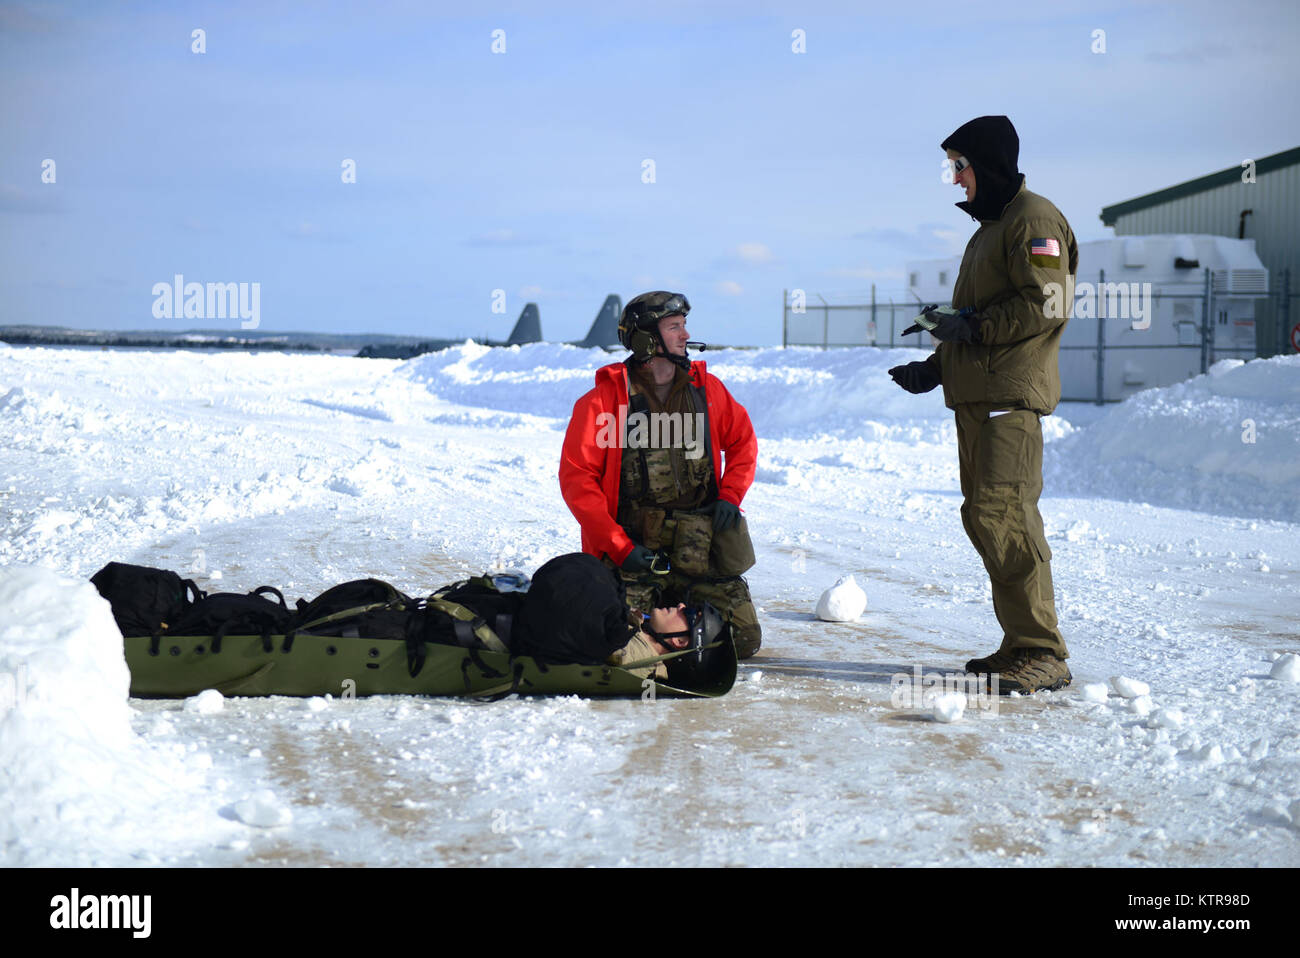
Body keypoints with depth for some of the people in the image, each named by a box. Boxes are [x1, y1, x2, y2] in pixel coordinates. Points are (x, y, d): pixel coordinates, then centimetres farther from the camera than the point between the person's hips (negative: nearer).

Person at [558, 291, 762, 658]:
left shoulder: (705, 388, 6)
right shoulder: (607, 398, -8)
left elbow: (743, 442, 20)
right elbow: (576, 476, -10)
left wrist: (729, 496, 2)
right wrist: (620, 548, -16)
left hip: (700, 543, 4)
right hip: (635, 542, -4)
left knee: (744, 641, -1)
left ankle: (677, 605, 26)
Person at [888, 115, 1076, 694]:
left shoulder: (1033, 220, -7)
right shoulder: (989, 227, 25)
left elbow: (1045, 306, -18)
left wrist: (969, 325, -17)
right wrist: (936, 367, 22)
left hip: (1011, 393, -10)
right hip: (976, 394, 10)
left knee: (1001, 514, -17)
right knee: (988, 517, 8)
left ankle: (1043, 654, -16)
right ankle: (1022, 645, 12)